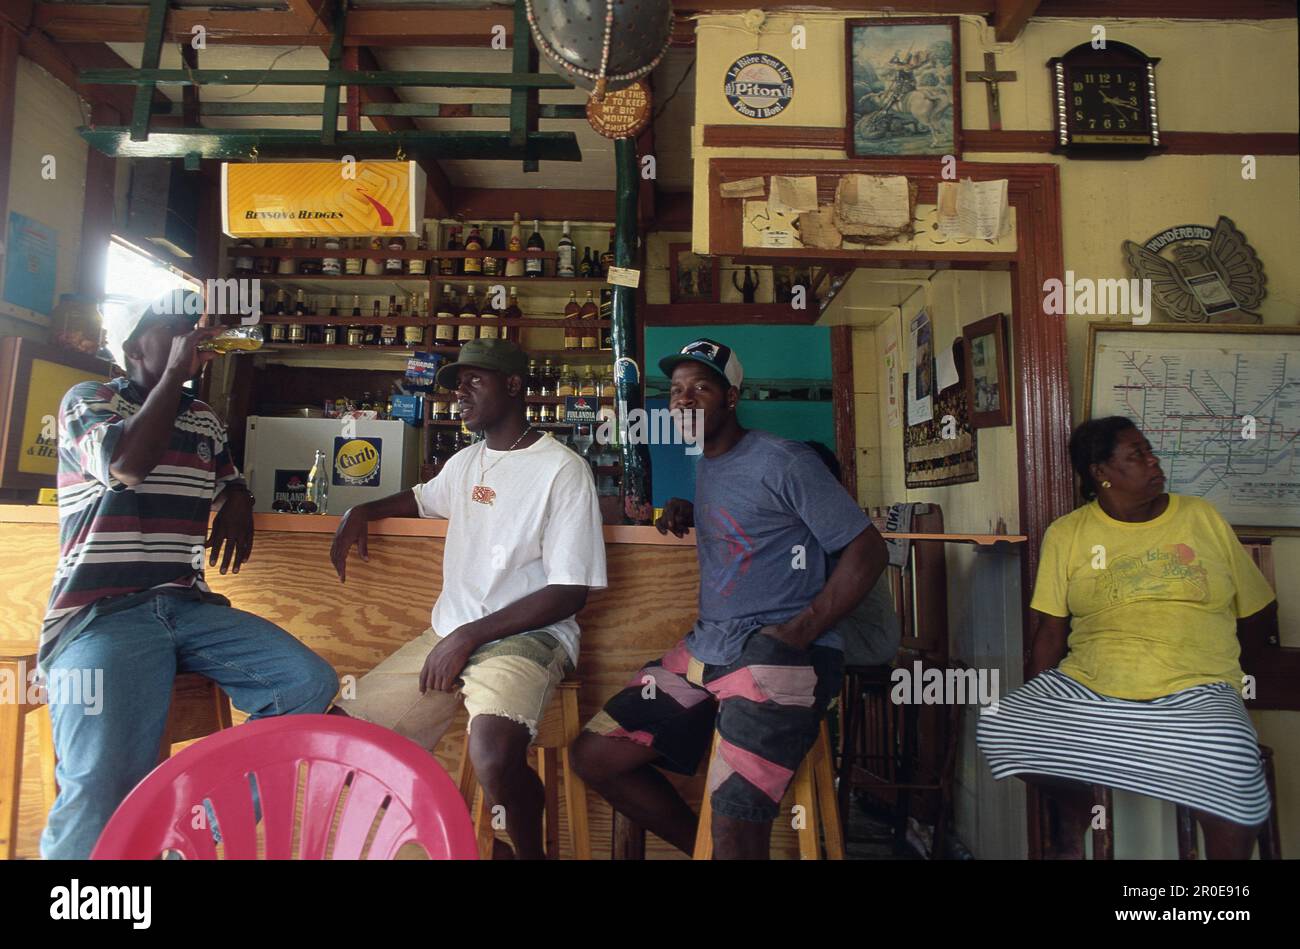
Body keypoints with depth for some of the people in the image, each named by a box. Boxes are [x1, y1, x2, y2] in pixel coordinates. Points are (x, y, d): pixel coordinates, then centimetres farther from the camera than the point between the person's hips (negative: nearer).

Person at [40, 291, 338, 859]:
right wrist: (176, 375, -10)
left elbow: (229, 480, 37)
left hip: (187, 605, 6)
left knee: (311, 684, -13)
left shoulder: (205, 420, 19)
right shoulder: (88, 400, 4)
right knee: (105, 793, -29)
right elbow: (126, 463, -18)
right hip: (100, 614, -6)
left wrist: (238, 504, 12)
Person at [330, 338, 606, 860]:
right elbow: (422, 498, 37)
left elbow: (569, 593, -14)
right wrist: (362, 511, 17)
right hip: (450, 633, 8)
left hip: (525, 636, -7)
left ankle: (529, 850, -3)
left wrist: (469, 636, -16)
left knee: (493, 761, -34)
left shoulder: (563, 469, -9)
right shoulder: (465, 461, 14)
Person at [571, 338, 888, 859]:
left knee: (734, 825, -25)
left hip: (776, 657, -8)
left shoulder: (782, 461, -8)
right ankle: (702, 846, 17)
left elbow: (867, 549, -9)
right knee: (594, 753, 4)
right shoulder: (705, 465, 15)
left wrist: (802, 631, -18)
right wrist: (686, 511, 11)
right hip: (705, 649, 8)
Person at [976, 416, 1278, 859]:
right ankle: (1074, 805, 11)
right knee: (998, 728, -18)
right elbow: (1051, 631, 5)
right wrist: (1038, 707, -3)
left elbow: (1257, 612, 15)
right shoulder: (1065, 534, 7)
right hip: (1084, 687, 2)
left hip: (1194, 690, -1)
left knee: (1233, 765, -34)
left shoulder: (1203, 516, 10)